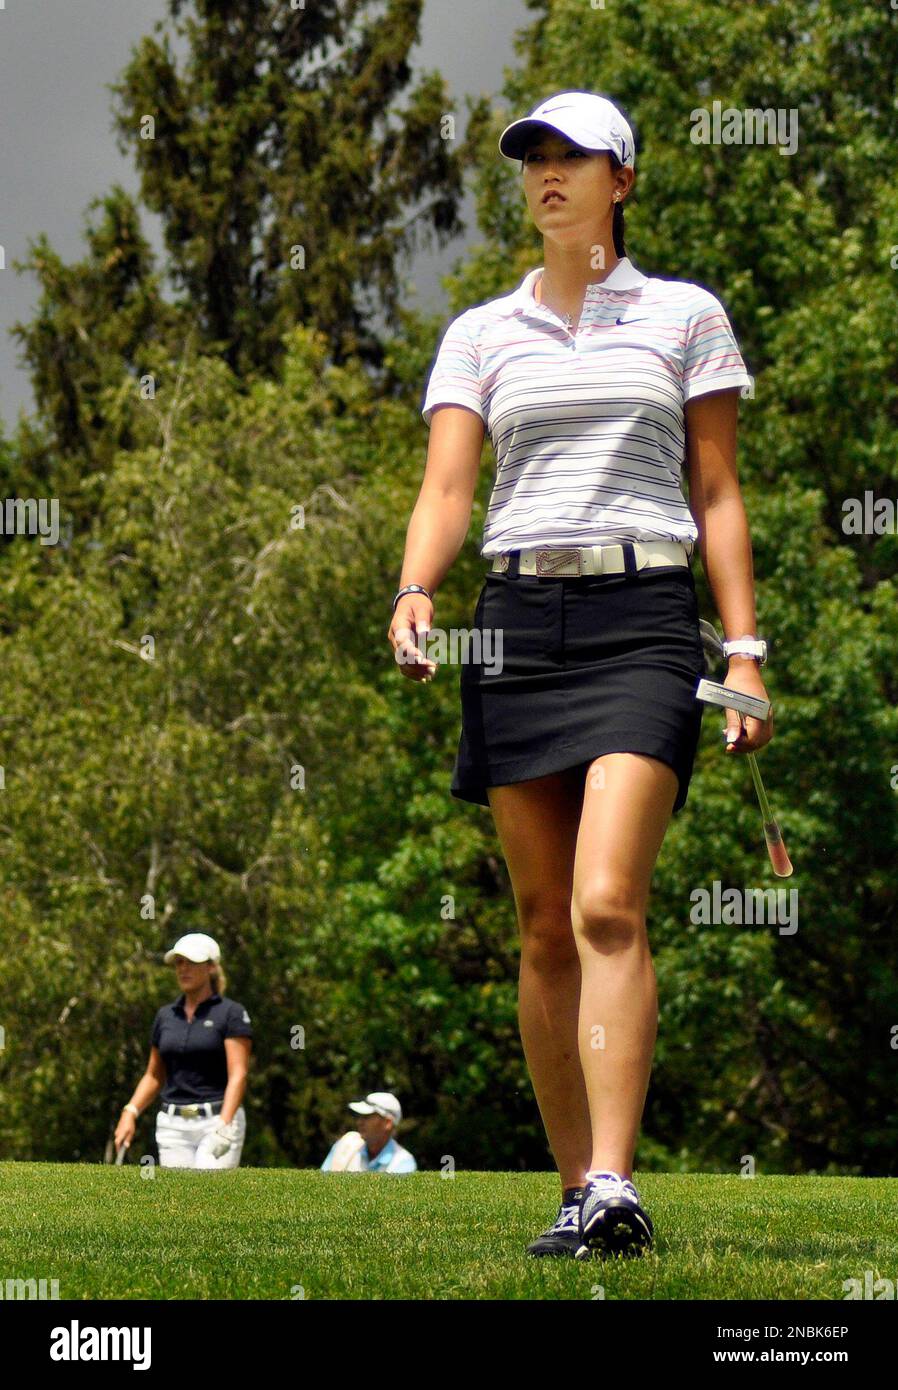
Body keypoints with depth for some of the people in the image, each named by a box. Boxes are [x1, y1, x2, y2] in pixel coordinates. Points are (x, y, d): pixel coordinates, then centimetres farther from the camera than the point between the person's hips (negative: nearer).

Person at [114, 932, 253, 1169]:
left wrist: (224, 1125, -22)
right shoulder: (165, 1016, 14)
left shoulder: (231, 1013, -2)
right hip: (173, 1124, 5)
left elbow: (238, 1075, -10)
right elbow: (154, 1076, 20)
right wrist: (130, 1112, 4)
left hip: (218, 1119, -5)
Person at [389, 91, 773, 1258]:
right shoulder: (481, 334, 14)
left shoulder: (686, 316, 9)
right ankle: (576, 1189, 10)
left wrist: (745, 649, 1)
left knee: (608, 907, -19)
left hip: (642, 621, -3)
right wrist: (414, 595, -15)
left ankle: (614, 1186, -26)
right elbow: (447, 487, 5)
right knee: (546, 927, 3)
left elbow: (717, 495, 9)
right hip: (518, 623, 3)